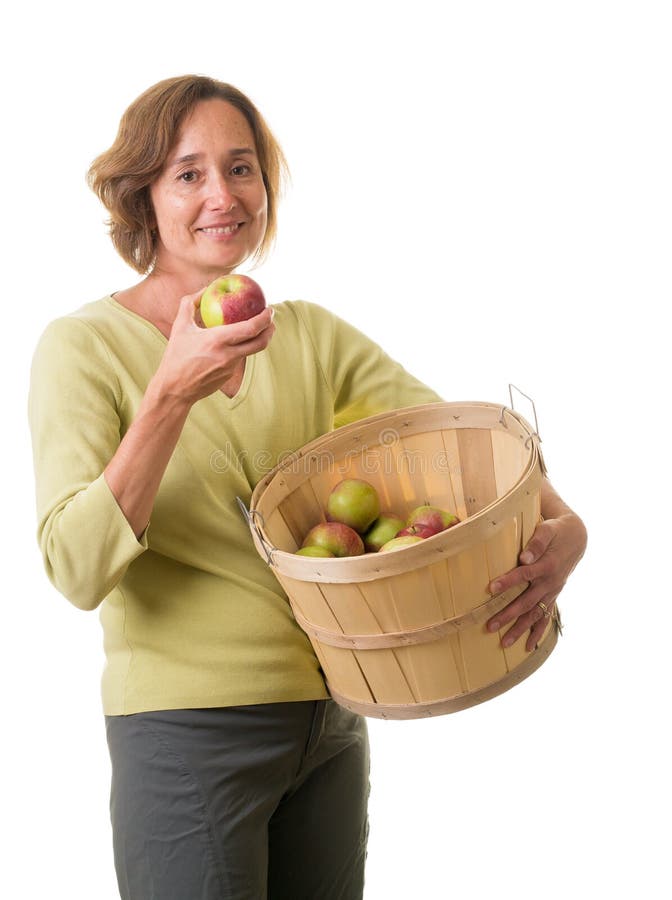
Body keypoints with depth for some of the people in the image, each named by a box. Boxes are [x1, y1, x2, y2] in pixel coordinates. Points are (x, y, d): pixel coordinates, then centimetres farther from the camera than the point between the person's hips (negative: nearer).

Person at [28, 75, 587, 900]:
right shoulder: (85, 346, -8)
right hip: (188, 731, -5)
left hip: (331, 728, 5)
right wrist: (173, 393, -26)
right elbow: (77, 569, -18)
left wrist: (561, 525, -19)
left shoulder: (311, 337, 6)